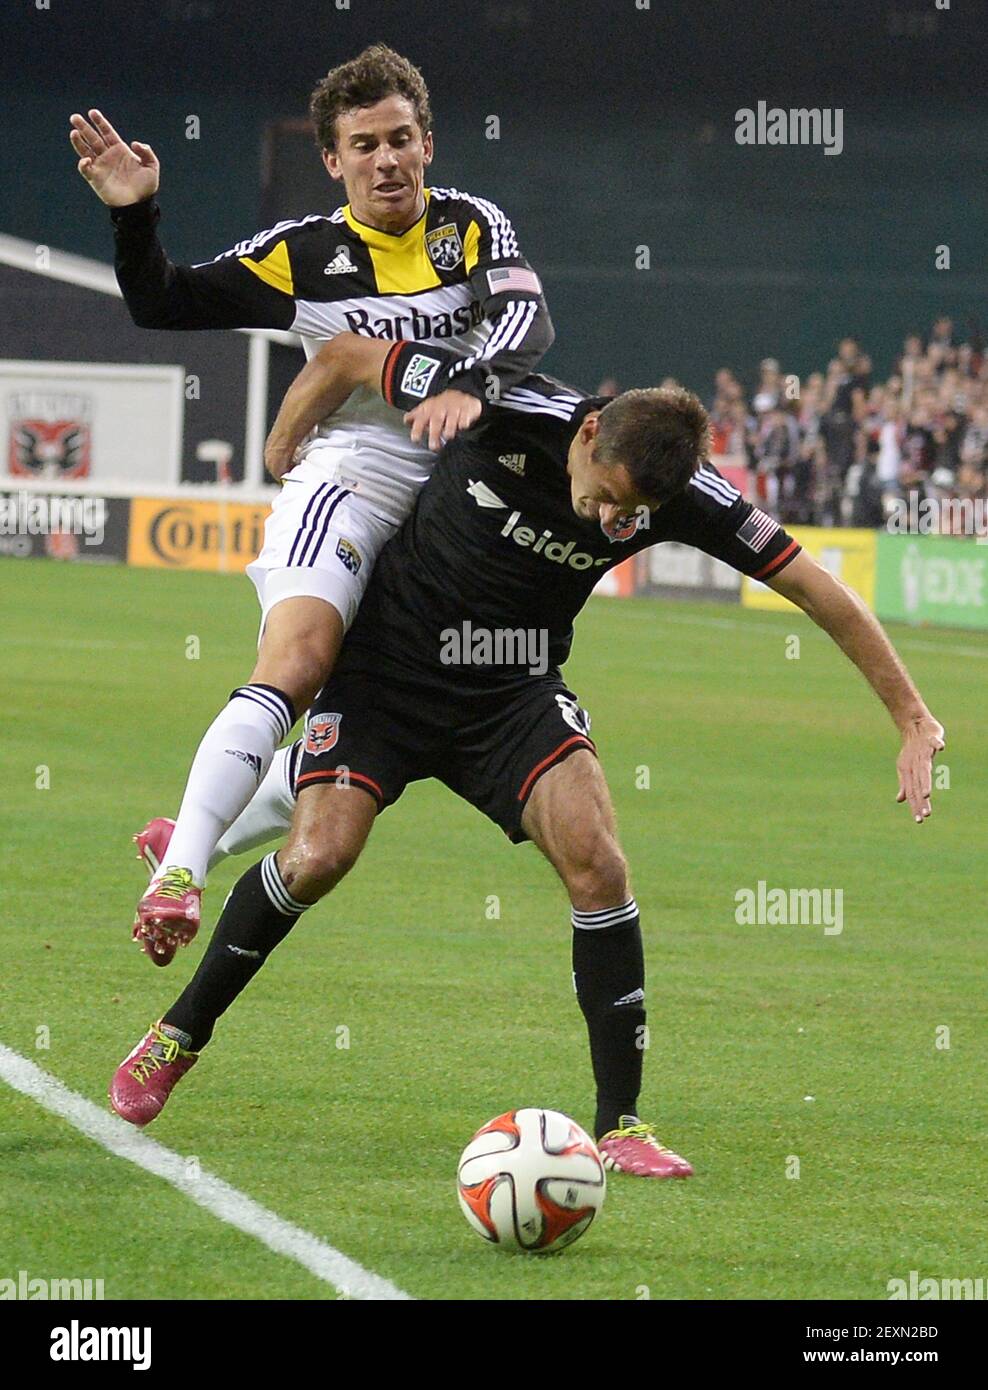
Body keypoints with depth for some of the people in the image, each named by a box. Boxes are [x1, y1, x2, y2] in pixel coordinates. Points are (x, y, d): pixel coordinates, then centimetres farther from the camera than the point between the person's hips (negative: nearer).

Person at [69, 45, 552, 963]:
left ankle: (210, 838, 17)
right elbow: (161, 306, 7)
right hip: (345, 479, -4)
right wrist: (134, 215, -10)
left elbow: (526, 319, -10)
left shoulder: (472, 226, 8)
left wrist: (470, 384, -31)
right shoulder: (303, 254, 5)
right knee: (296, 664, -27)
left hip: (453, 498, 4)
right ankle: (177, 876, -38)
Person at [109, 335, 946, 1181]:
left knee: (596, 863, -18)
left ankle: (620, 1123, -8)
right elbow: (342, 357, -14)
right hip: (389, 665, -2)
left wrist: (914, 720, -10)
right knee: (319, 857, -18)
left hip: (516, 694, 2)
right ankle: (182, 1033, 7)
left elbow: (817, 588, -10)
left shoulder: (683, 494, -18)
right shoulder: (508, 412, -26)